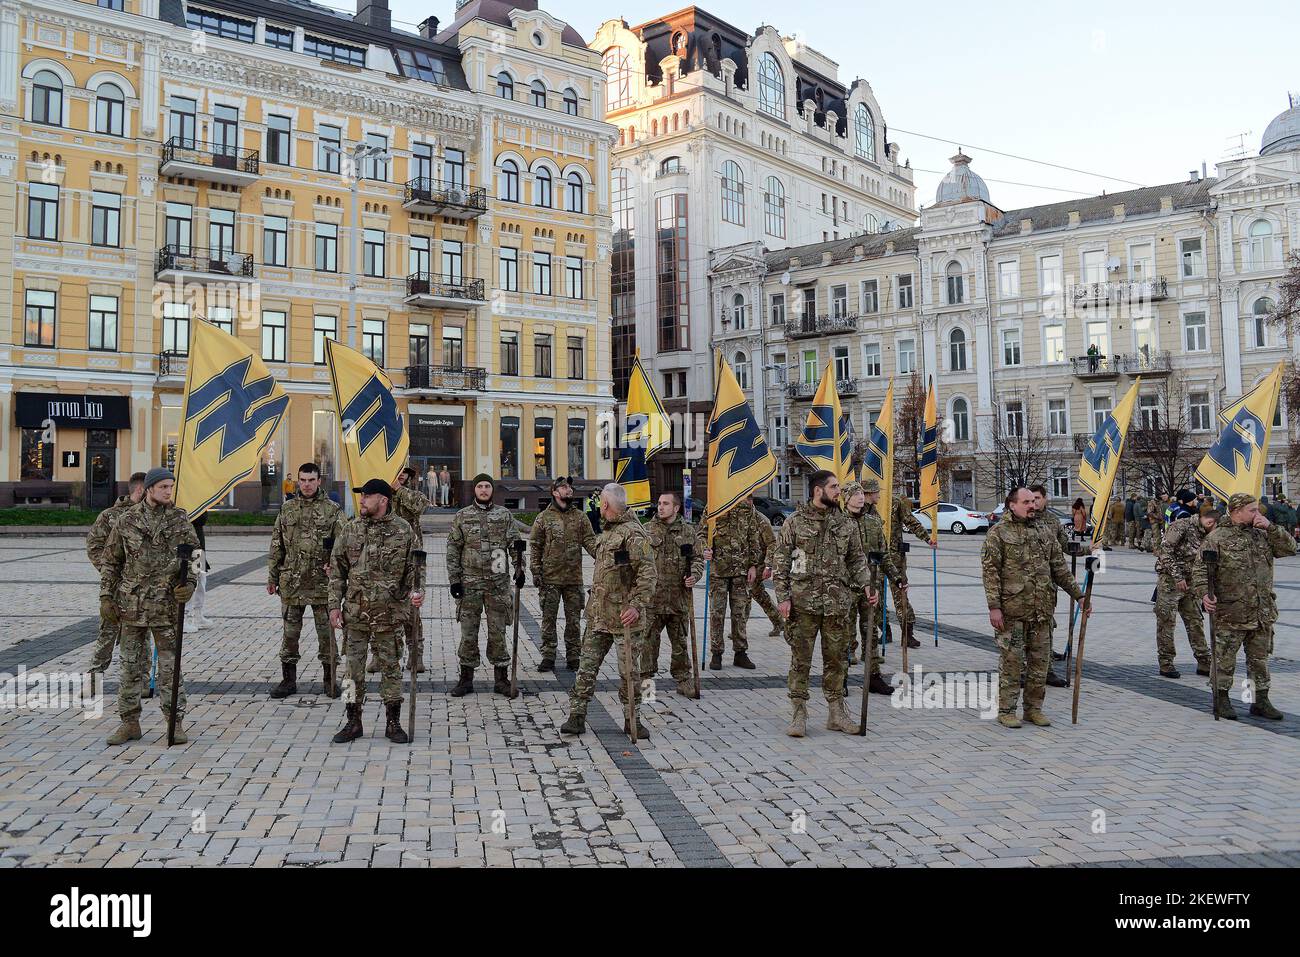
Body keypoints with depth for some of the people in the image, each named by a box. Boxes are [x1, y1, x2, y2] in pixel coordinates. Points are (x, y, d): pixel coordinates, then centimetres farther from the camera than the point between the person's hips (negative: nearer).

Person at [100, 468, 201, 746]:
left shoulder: (180, 519, 1)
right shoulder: (127, 521, 2)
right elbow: (111, 561, 9)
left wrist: (189, 583, -14)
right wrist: (106, 596, 4)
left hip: (166, 603, -1)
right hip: (131, 604, 1)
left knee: (170, 665, 2)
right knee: (131, 665, 9)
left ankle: (175, 722, 10)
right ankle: (129, 722, 19)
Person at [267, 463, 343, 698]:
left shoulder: (332, 510, -1)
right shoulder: (287, 509, 8)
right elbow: (276, 546, 11)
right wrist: (272, 577, 9)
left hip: (322, 583, -2)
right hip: (291, 582, 2)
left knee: (326, 632, 5)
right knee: (290, 632, 9)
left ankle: (330, 678, 17)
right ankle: (289, 679, 20)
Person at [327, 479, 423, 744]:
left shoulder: (403, 530, -2)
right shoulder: (350, 529, 3)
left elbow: (413, 568, 3)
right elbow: (337, 570, 6)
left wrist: (416, 593, -14)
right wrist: (334, 605, 1)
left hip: (390, 612, -2)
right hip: (355, 611, 2)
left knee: (391, 666, 6)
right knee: (353, 666, 6)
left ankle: (393, 723, 16)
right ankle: (353, 722, 19)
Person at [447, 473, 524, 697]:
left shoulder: (504, 515, 6)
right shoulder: (462, 516, 5)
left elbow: (515, 544, 6)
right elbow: (453, 550, 4)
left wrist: (519, 569, -6)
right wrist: (454, 579, -1)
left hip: (498, 583, 0)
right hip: (469, 583, 0)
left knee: (498, 632, 4)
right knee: (468, 632, 4)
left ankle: (501, 679, 14)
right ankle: (466, 679, 15)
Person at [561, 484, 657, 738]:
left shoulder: (633, 534, -14)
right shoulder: (607, 531, 14)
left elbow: (648, 573, -20)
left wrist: (637, 604, -29)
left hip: (624, 616, -8)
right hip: (598, 614, 8)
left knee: (629, 670, 3)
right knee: (587, 665, 7)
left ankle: (632, 719, 15)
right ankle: (577, 715, 13)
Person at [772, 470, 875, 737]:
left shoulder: (846, 523, 10)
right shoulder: (795, 522, -2)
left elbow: (857, 559, 16)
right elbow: (780, 562, -2)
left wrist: (866, 585, 0)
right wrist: (783, 597, -8)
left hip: (837, 603, 4)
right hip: (803, 602, -4)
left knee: (837, 659, 10)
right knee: (800, 659, 1)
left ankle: (836, 712, 21)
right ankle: (798, 715, 10)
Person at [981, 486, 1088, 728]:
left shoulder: (1044, 534, 14)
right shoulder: (998, 533, -3)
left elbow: (1060, 569, 18)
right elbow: (990, 571, -9)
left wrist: (1079, 595, 12)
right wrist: (994, 606, -15)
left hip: (1042, 611, 5)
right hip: (1011, 611, -5)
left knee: (1040, 661, 9)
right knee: (1011, 661, 0)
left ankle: (1034, 708, 21)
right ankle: (1006, 710, 9)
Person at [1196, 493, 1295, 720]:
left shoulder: (1262, 535, 12)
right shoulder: (1217, 538, -6)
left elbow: (1290, 548, 5)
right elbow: (1201, 569, -10)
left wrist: (1270, 527, -5)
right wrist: (1205, 593, -23)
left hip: (1263, 613, 5)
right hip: (1231, 613, -5)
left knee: (1260, 659, 14)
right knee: (1225, 659, 2)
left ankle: (1261, 701, 24)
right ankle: (1221, 700, 15)